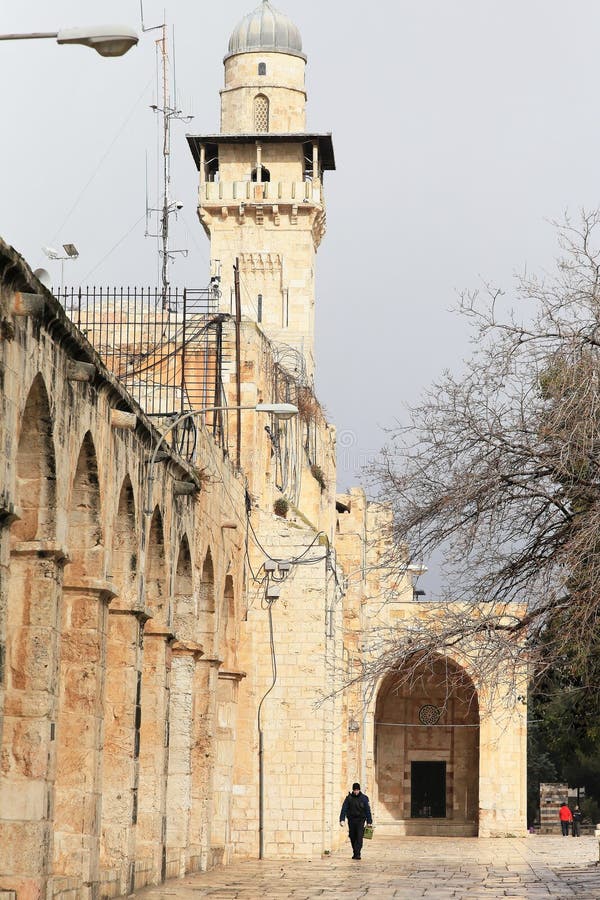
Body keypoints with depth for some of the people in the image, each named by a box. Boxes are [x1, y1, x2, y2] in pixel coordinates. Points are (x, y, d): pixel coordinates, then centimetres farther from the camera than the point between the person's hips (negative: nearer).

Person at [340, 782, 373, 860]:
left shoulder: (364, 798, 0)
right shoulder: (349, 798, 2)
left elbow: (367, 810, 2)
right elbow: (344, 809, -2)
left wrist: (369, 822, -2)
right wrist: (342, 819, -13)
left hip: (360, 820, -2)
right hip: (351, 820, 2)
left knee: (359, 837, -12)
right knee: (352, 837, 7)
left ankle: (357, 854, -15)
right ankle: (354, 853, 23)